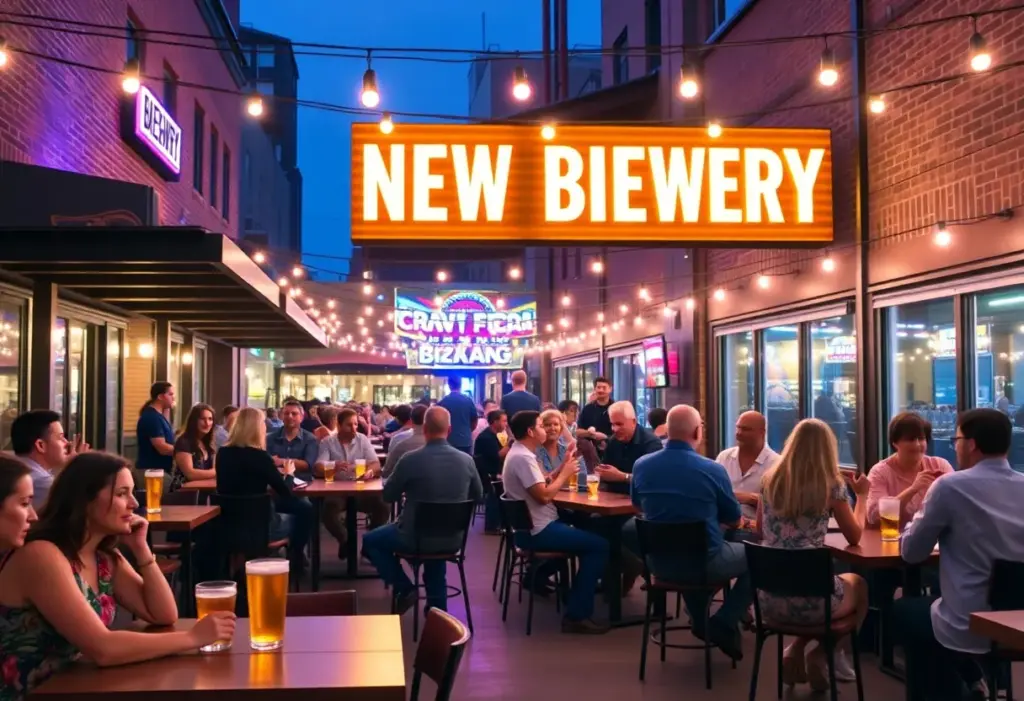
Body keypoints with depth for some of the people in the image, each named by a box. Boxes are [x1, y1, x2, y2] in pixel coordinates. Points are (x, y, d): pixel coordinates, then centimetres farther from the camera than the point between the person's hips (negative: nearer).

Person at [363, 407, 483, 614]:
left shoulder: (411, 459, -17)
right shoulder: (466, 460, -7)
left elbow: (388, 496, -2)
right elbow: (478, 495, 11)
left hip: (418, 537, -3)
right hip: (453, 538, 4)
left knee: (370, 541, 21)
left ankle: (404, 589, 10)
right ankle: (437, 606, 39)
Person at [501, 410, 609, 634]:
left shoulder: (520, 453, 14)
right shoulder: (522, 458, -19)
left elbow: (541, 484, 16)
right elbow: (544, 495, -25)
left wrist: (562, 467, 6)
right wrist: (565, 474, -12)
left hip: (531, 525, 11)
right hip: (537, 531, -11)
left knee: (586, 533, 22)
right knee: (599, 545, -13)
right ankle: (577, 616, -12)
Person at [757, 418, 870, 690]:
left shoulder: (770, 480, 4)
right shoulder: (831, 485, -7)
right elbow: (855, 537, 6)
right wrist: (862, 495, 20)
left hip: (770, 598, 4)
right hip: (811, 596, -4)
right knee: (859, 585, 31)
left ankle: (795, 652, 18)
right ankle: (822, 655, 15)